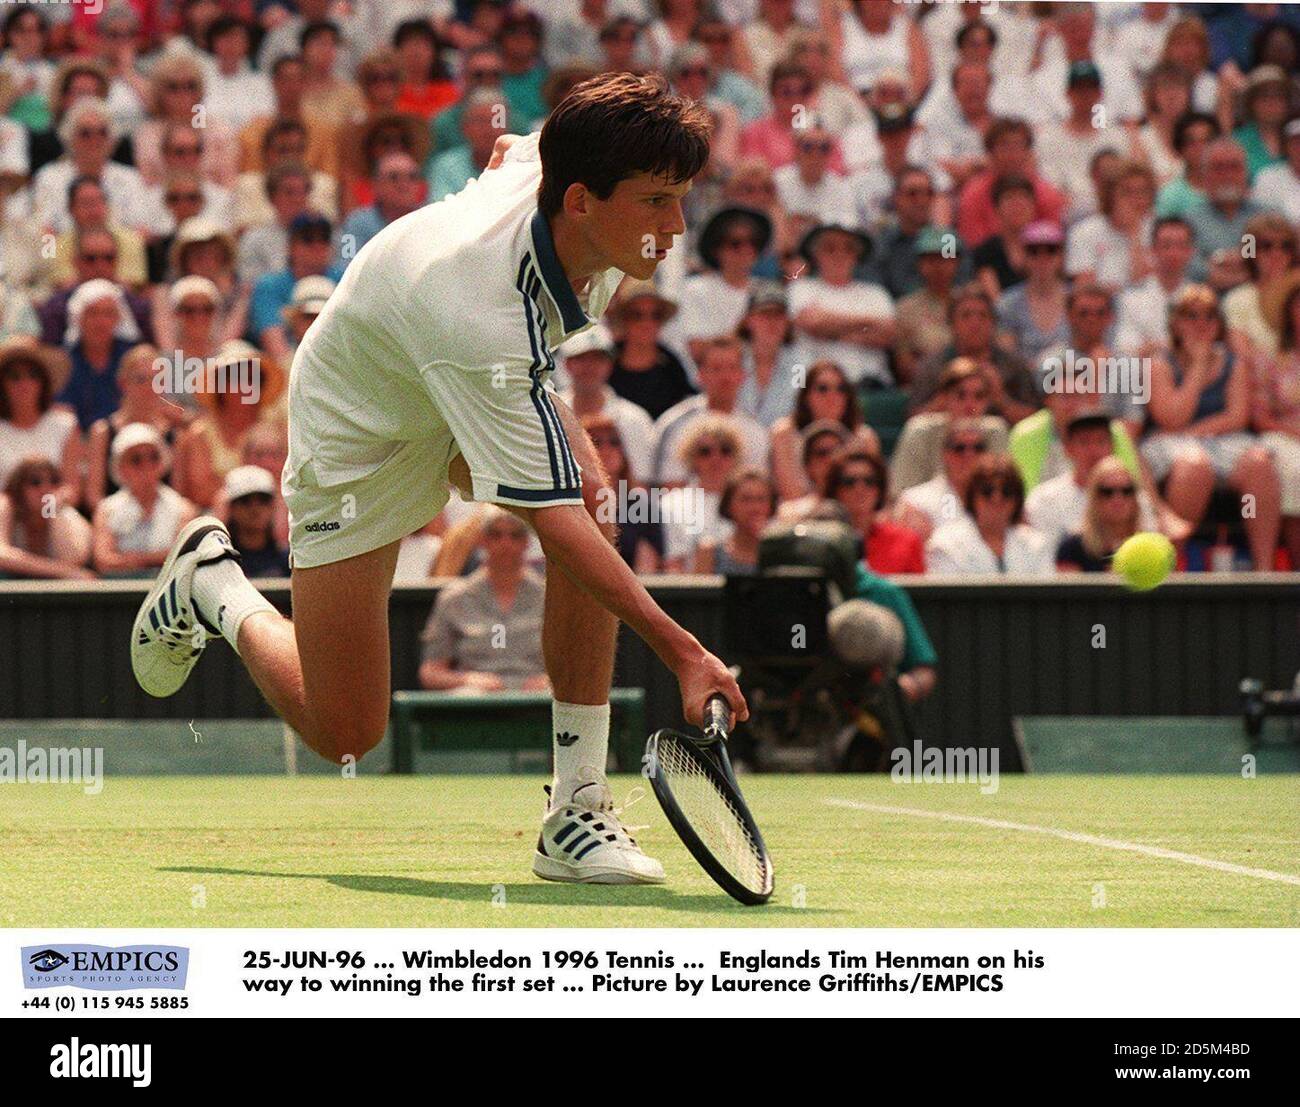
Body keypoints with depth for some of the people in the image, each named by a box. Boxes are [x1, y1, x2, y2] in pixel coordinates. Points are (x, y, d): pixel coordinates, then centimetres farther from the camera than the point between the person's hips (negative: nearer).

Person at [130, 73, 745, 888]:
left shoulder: (543, 162, -23)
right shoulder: (480, 315, -44)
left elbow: (509, 147, 6)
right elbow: (551, 520, -41)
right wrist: (680, 649, -44)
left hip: (481, 392, 7)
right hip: (357, 434, -7)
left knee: (592, 496, -26)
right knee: (343, 732, -1)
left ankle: (578, 807, -19)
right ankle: (212, 585, 29)